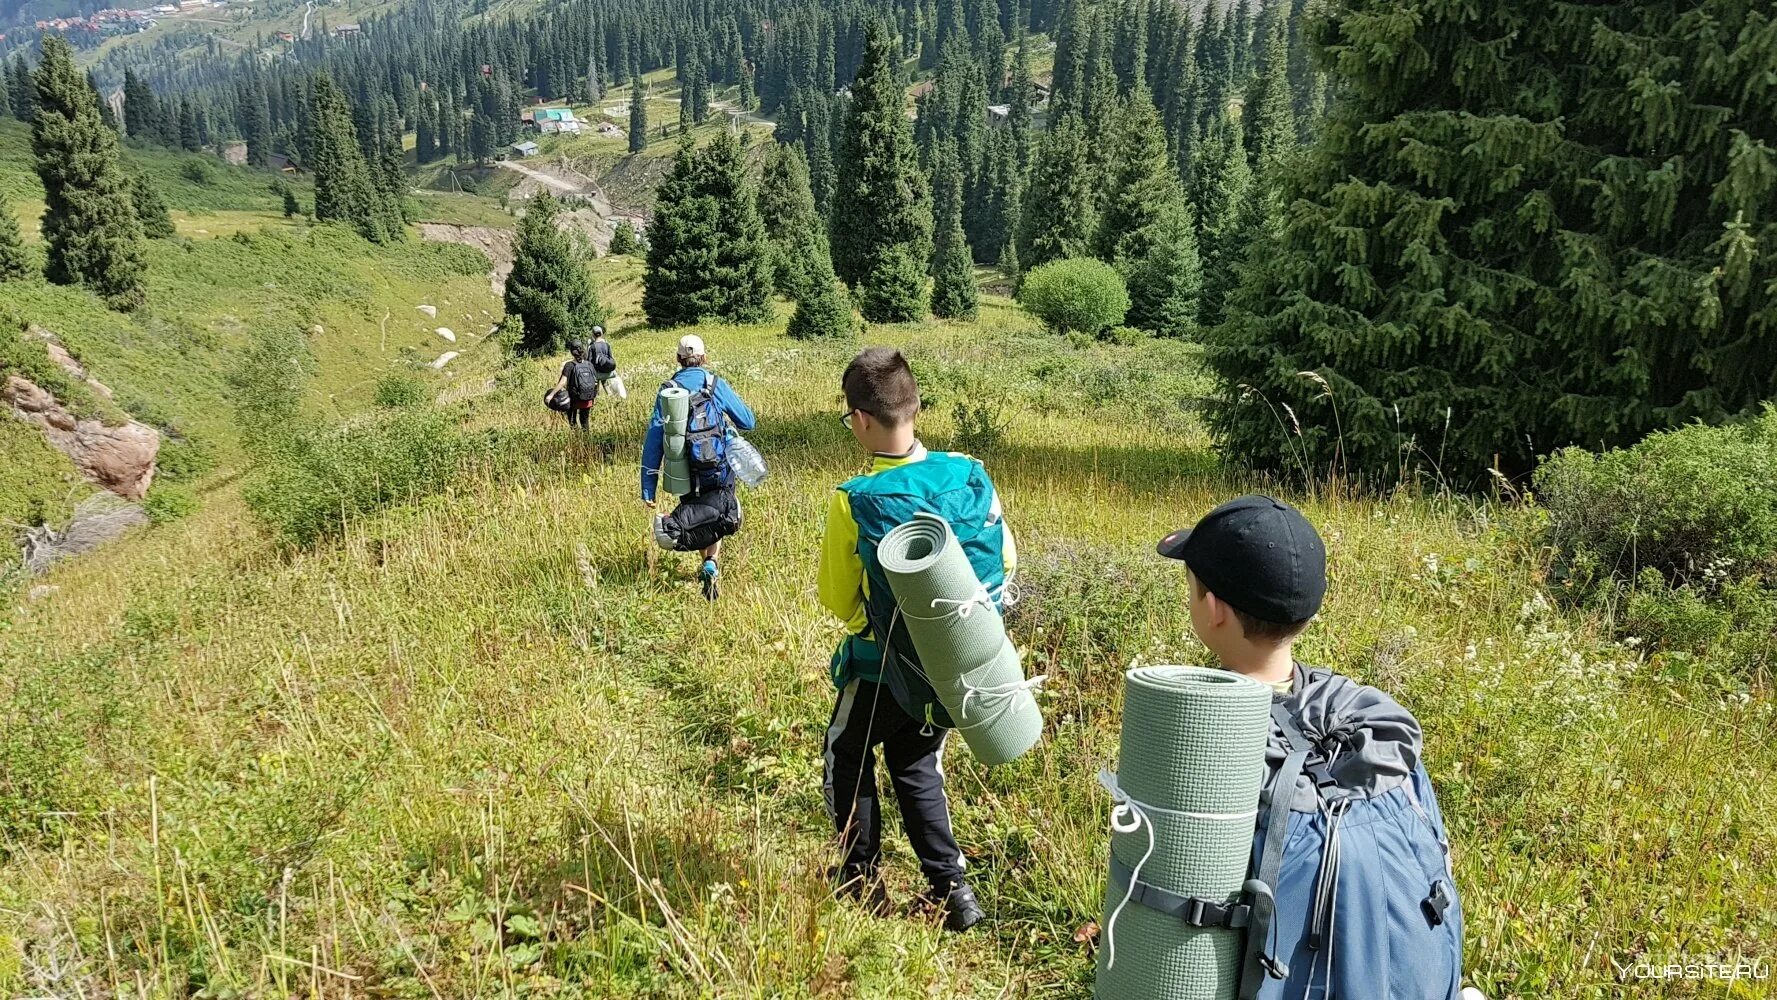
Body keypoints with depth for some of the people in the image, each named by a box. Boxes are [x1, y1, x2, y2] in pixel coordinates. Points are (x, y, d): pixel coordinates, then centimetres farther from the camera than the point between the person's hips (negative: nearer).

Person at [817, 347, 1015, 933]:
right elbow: (1006, 562, 0)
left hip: (883, 669, -4)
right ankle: (951, 888, 22)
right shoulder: (971, 477, -13)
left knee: (848, 761, 22)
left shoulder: (853, 502, -23)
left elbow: (838, 603, -11)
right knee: (917, 767, 25)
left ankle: (862, 883, 32)